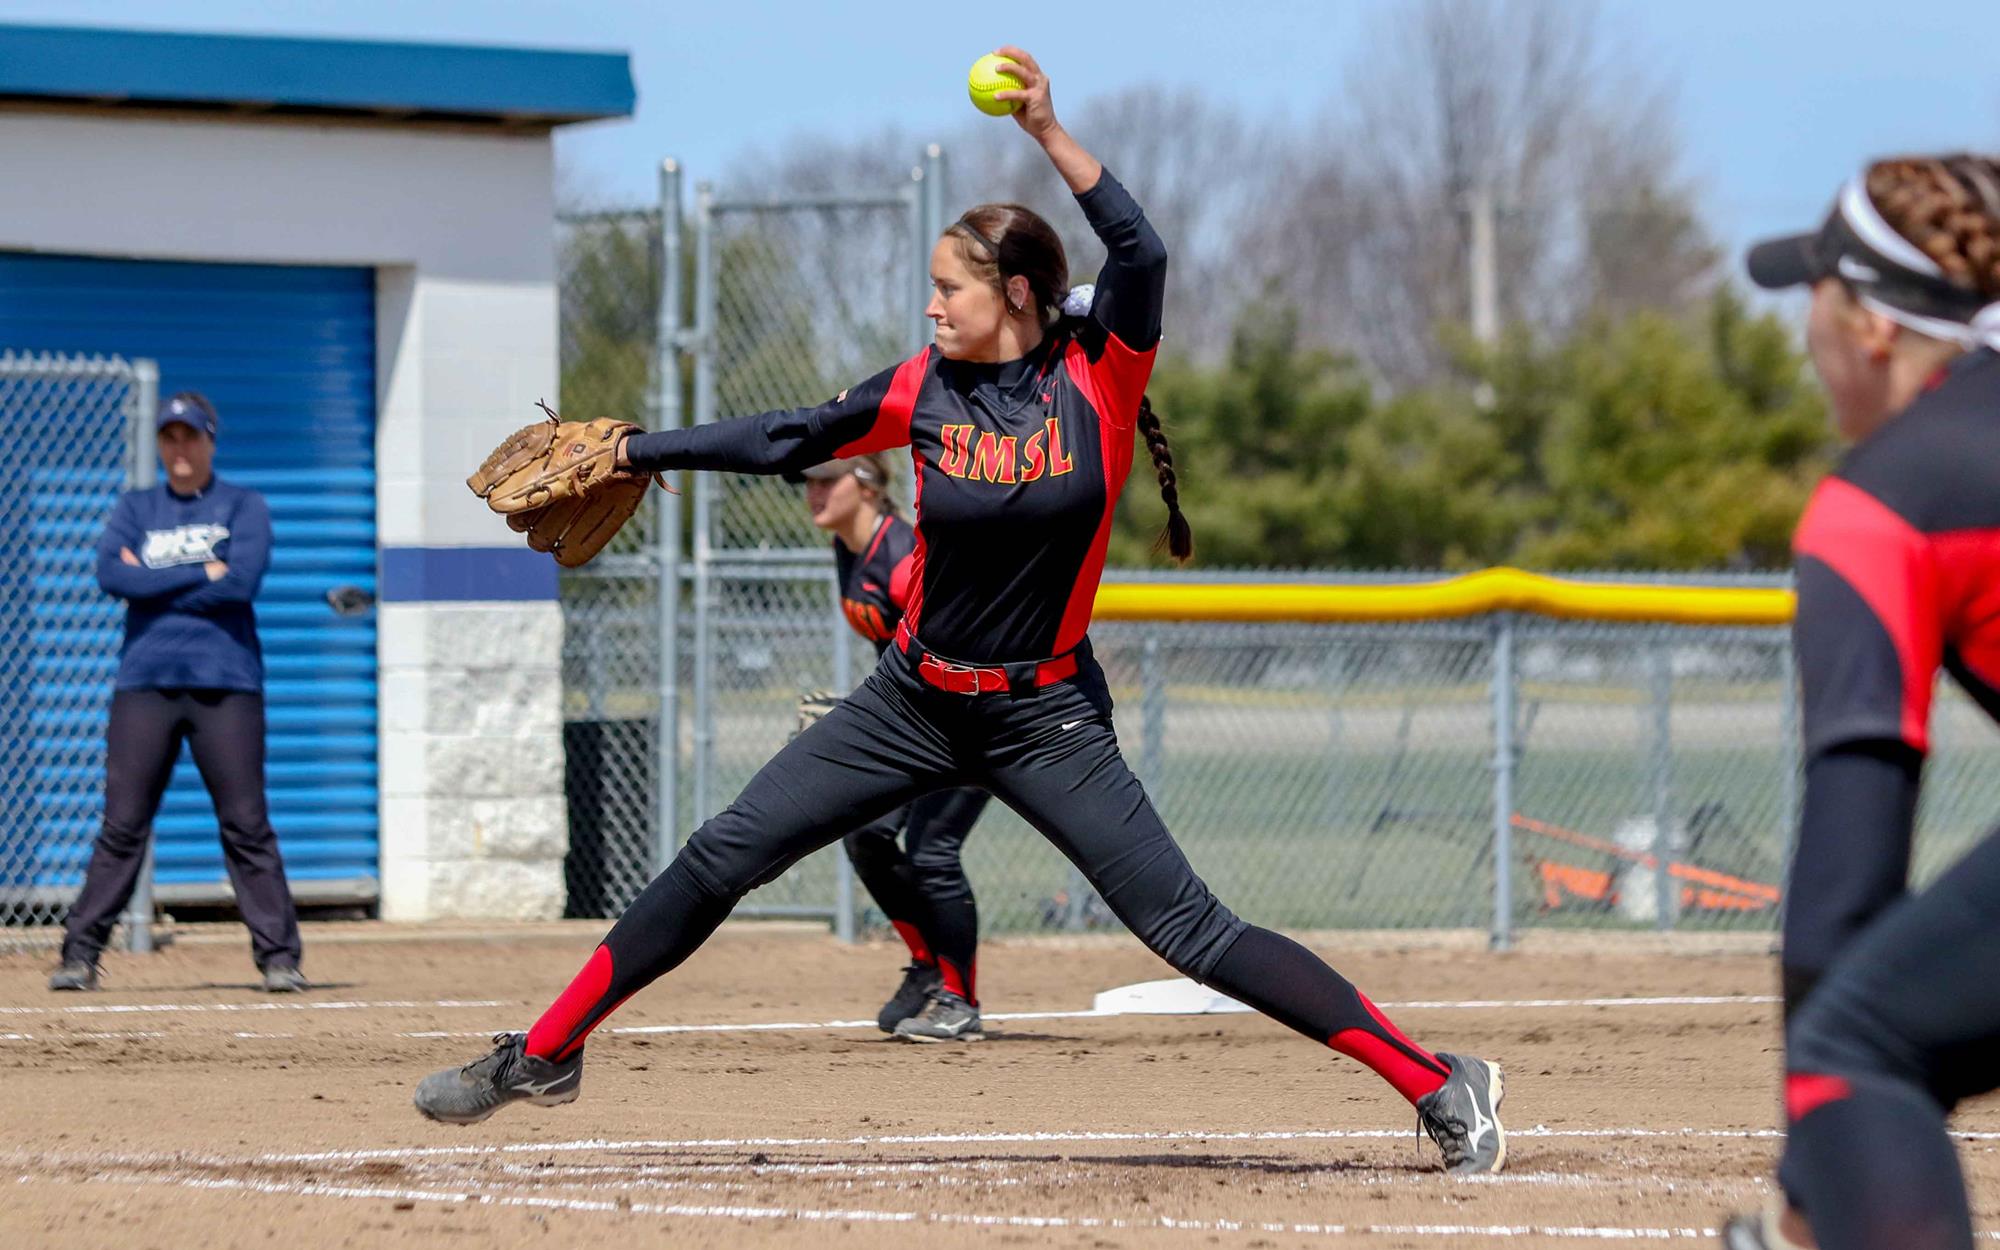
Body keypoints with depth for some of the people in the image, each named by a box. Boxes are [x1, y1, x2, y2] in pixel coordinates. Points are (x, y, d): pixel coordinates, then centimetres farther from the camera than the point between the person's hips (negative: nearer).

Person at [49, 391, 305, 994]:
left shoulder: (243, 507, 7)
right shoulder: (135, 508, 14)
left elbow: (241, 583, -9)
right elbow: (112, 574, -5)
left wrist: (154, 583, -5)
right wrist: (202, 573, -8)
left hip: (226, 683, -2)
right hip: (145, 681, 2)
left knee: (247, 826, -5)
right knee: (121, 825, -2)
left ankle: (279, 955, -1)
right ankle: (80, 953, 1)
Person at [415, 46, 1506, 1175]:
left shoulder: (1099, 375, -11)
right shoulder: (926, 392, -1)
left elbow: (1142, 254, -27)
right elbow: (785, 440, 9)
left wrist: (1049, 132, -31)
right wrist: (629, 453, 7)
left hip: (1048, 720, -4)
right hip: (915, 701, 4)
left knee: (1192, 934, -10)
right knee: (720, 860, 2)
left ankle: (1439, 1085, -3)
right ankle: (544, 1056, 15)